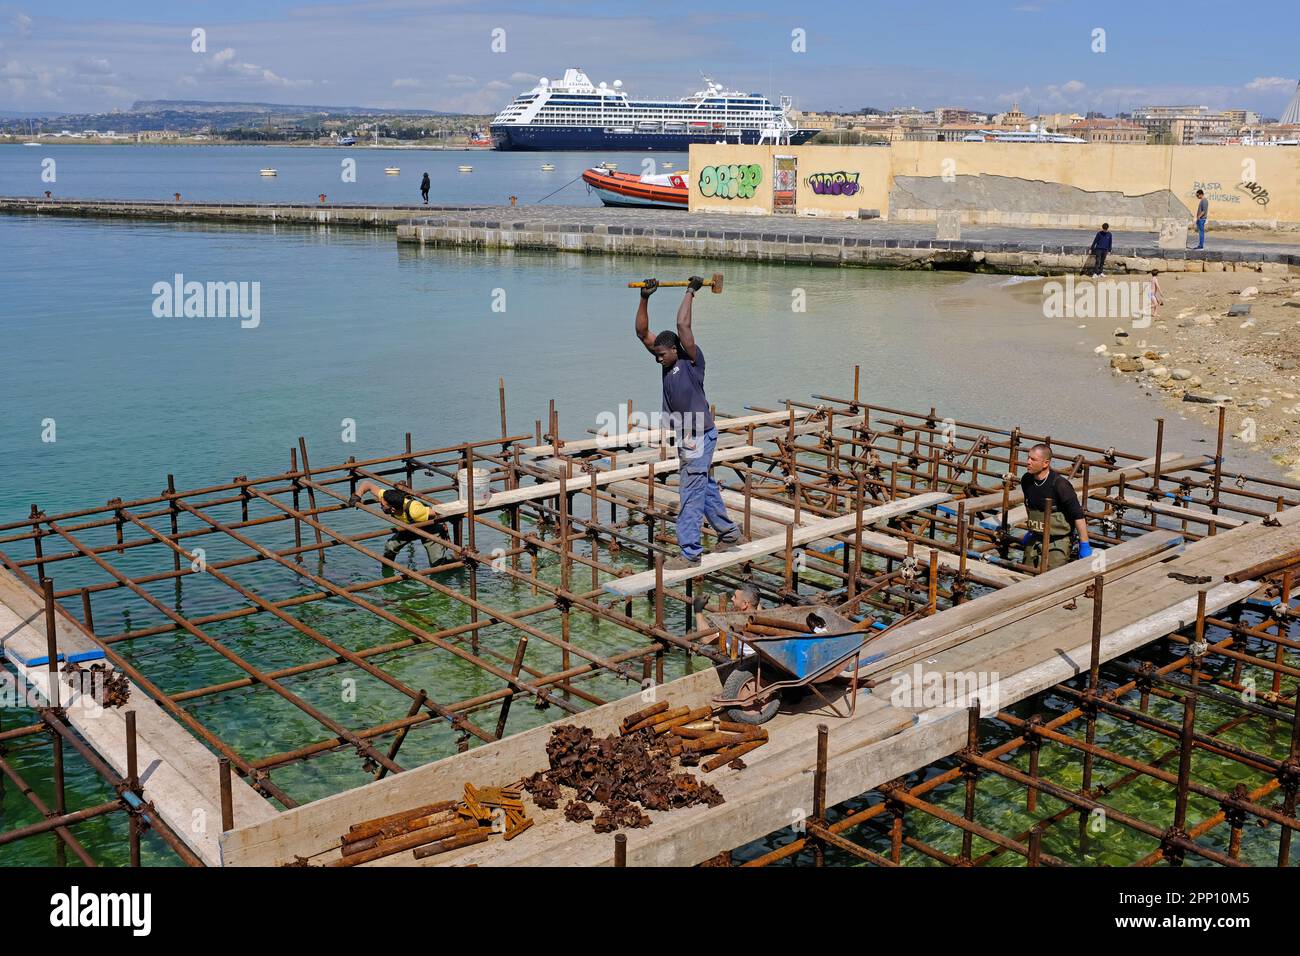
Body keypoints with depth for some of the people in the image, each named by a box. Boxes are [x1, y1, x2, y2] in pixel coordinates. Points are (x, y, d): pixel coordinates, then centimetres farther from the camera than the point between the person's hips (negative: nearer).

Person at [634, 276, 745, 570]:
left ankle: (690, 554, -3)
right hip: (687, 436, 9)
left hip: (699, 437, -9)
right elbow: (642, 331, 6)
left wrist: (690, 292, -14)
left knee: (690, 494, -7)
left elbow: (683, 324, -25)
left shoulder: (692, 360, -14)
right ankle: (730, 533, 35)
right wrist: (645, 298, -2)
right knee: (704, 487, 20)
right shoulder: (668, 362, 6)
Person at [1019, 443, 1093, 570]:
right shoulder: (1026, 480, -1)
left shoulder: (1059, 484, -22)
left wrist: (1084, 545, -16)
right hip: (1034, 540, 6)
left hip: (1058, 542, -6)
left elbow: (1078, 515, -18)